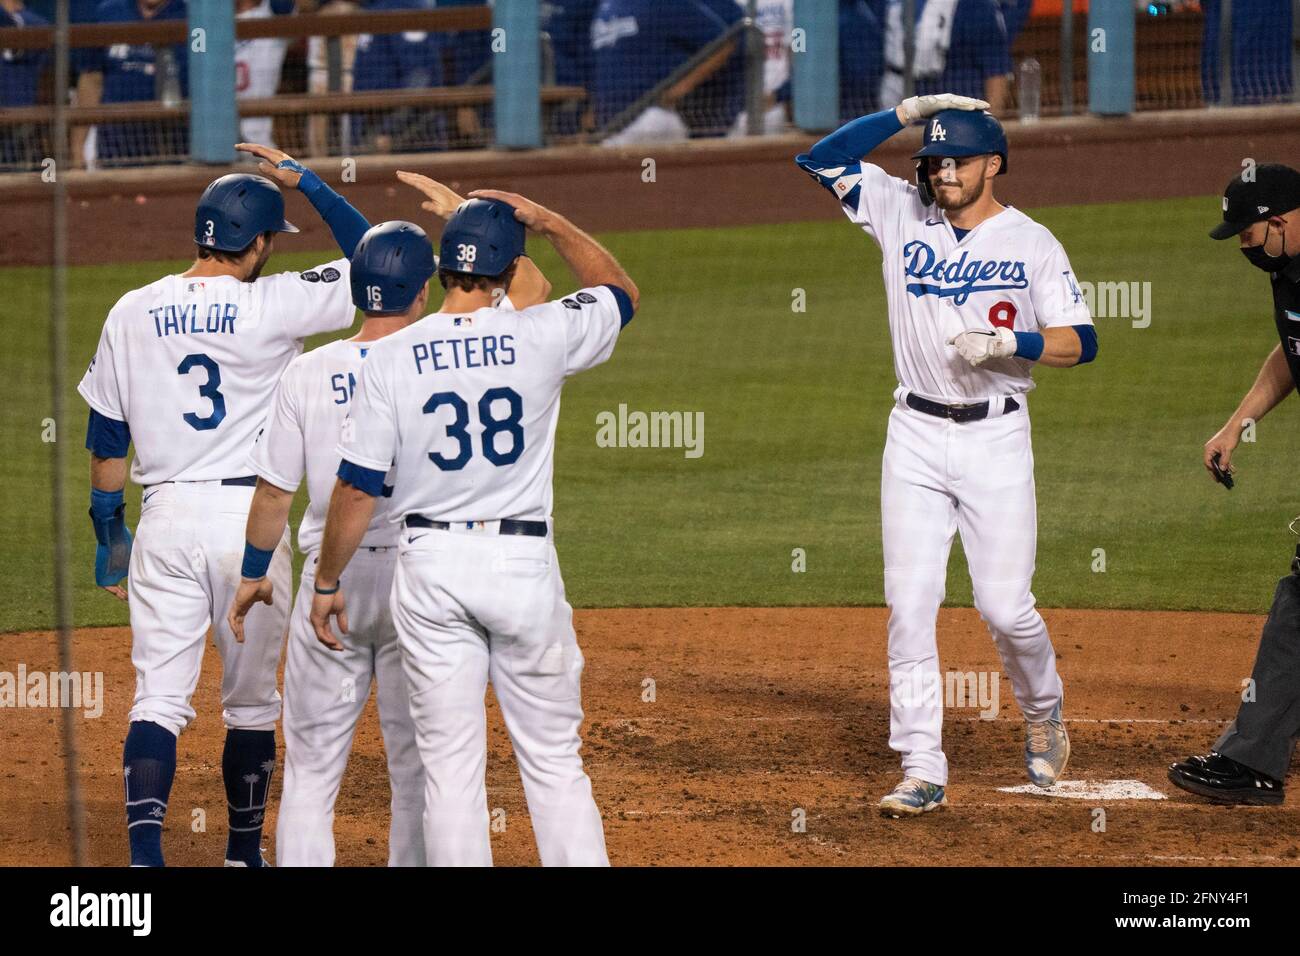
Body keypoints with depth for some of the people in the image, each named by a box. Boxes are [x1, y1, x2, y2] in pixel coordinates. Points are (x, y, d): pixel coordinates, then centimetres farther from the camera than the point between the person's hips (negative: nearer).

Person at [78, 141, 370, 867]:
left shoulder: (131, 314, 4)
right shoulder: (273, 305, -8)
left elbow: (107, 440, 9)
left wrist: (111, 536, 19)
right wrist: (309, 184, 5)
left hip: (165, 517, 2)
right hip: (251, 520, -2)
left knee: (160, 698, -1)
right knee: (252, 700, 13)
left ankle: (145, 855, -18)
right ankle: (244, 854, 23)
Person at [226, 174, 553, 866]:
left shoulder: (307, 373, -5)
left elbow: (274, 492, 0)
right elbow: (531, 288, 1)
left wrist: (253, 574, 14)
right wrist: (463, 216, 8)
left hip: (330, 583, 1)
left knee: (311, 768, 6)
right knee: (419, 767, 8)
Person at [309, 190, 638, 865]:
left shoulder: (391, 359, -5)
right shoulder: (542, 337, -6)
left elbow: (357, 487, -4)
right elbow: (622, 292, 15)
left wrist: (326, 584, 6)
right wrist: (552, 224, 15)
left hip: (431, 568, 0)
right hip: (524, 562, 0)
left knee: (450, 762, 4)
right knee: (554, 759, 7)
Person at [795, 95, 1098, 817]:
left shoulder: (1032, 243, 0)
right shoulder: (903, 215, 6)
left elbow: (1082, 342, -4)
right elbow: (821, 160, 1)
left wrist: (1010, 342, -21)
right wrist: (909, 111, -3)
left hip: (996, 439, -2)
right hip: (915, 438, 2)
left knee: (1005, 606, -5)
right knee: (909, 605, -5)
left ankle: (1043, 716, 25)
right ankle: (921, 771, -3)